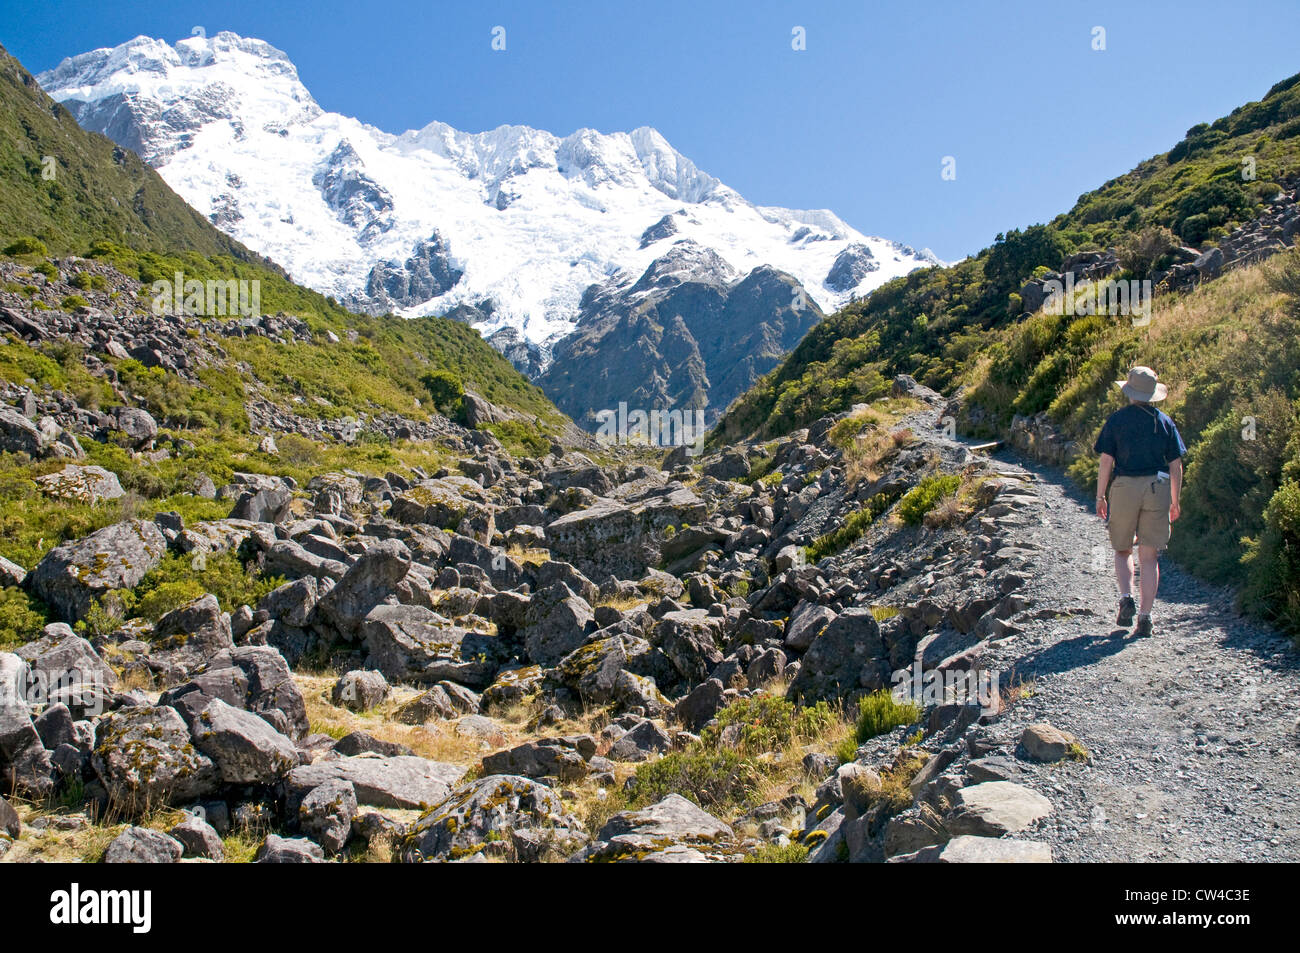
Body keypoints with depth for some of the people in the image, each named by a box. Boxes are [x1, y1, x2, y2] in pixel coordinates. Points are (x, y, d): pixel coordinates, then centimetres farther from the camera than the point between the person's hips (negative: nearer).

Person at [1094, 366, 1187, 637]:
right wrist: (1175, 501, 13)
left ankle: (1126, 598, -4)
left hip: (1124, 487, -2)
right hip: (1157, 488, 2)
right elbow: (1176, 465, 6)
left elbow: (1105, 461, -5)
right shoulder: (1165, 422, 6)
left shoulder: (1116, 420, -1)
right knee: (1149, 556, 5)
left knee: (1123, 551, 16)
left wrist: (1100, 496, 1)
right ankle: (1145, 617, 2)